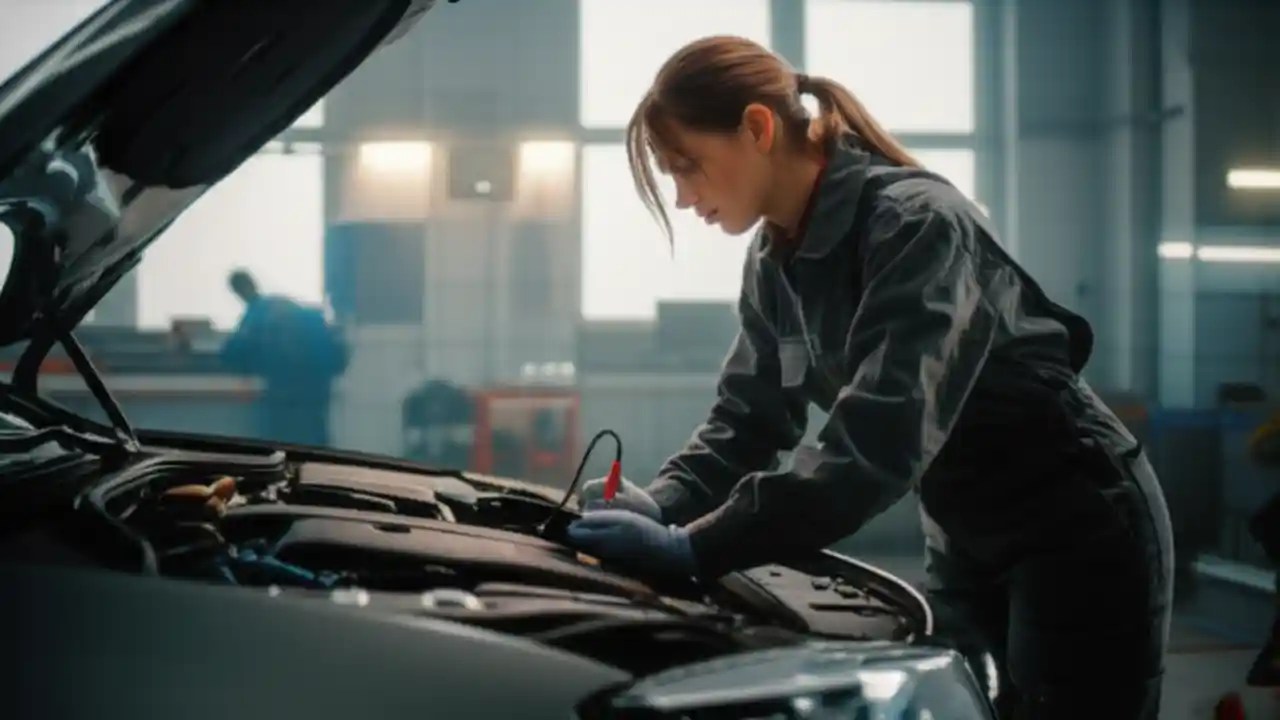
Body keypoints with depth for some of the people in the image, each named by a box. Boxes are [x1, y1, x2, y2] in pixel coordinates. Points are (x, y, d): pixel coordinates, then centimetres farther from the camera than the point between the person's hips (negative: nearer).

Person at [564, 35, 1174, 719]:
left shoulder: (916, 223, -26)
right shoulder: (775, 262, 1)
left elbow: (881, 435, -36)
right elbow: (748, 417, 6)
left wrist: (697, 546, -38)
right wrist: (662, 505, -15)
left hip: (1079, 533, -8)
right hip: (964, 540, 8)